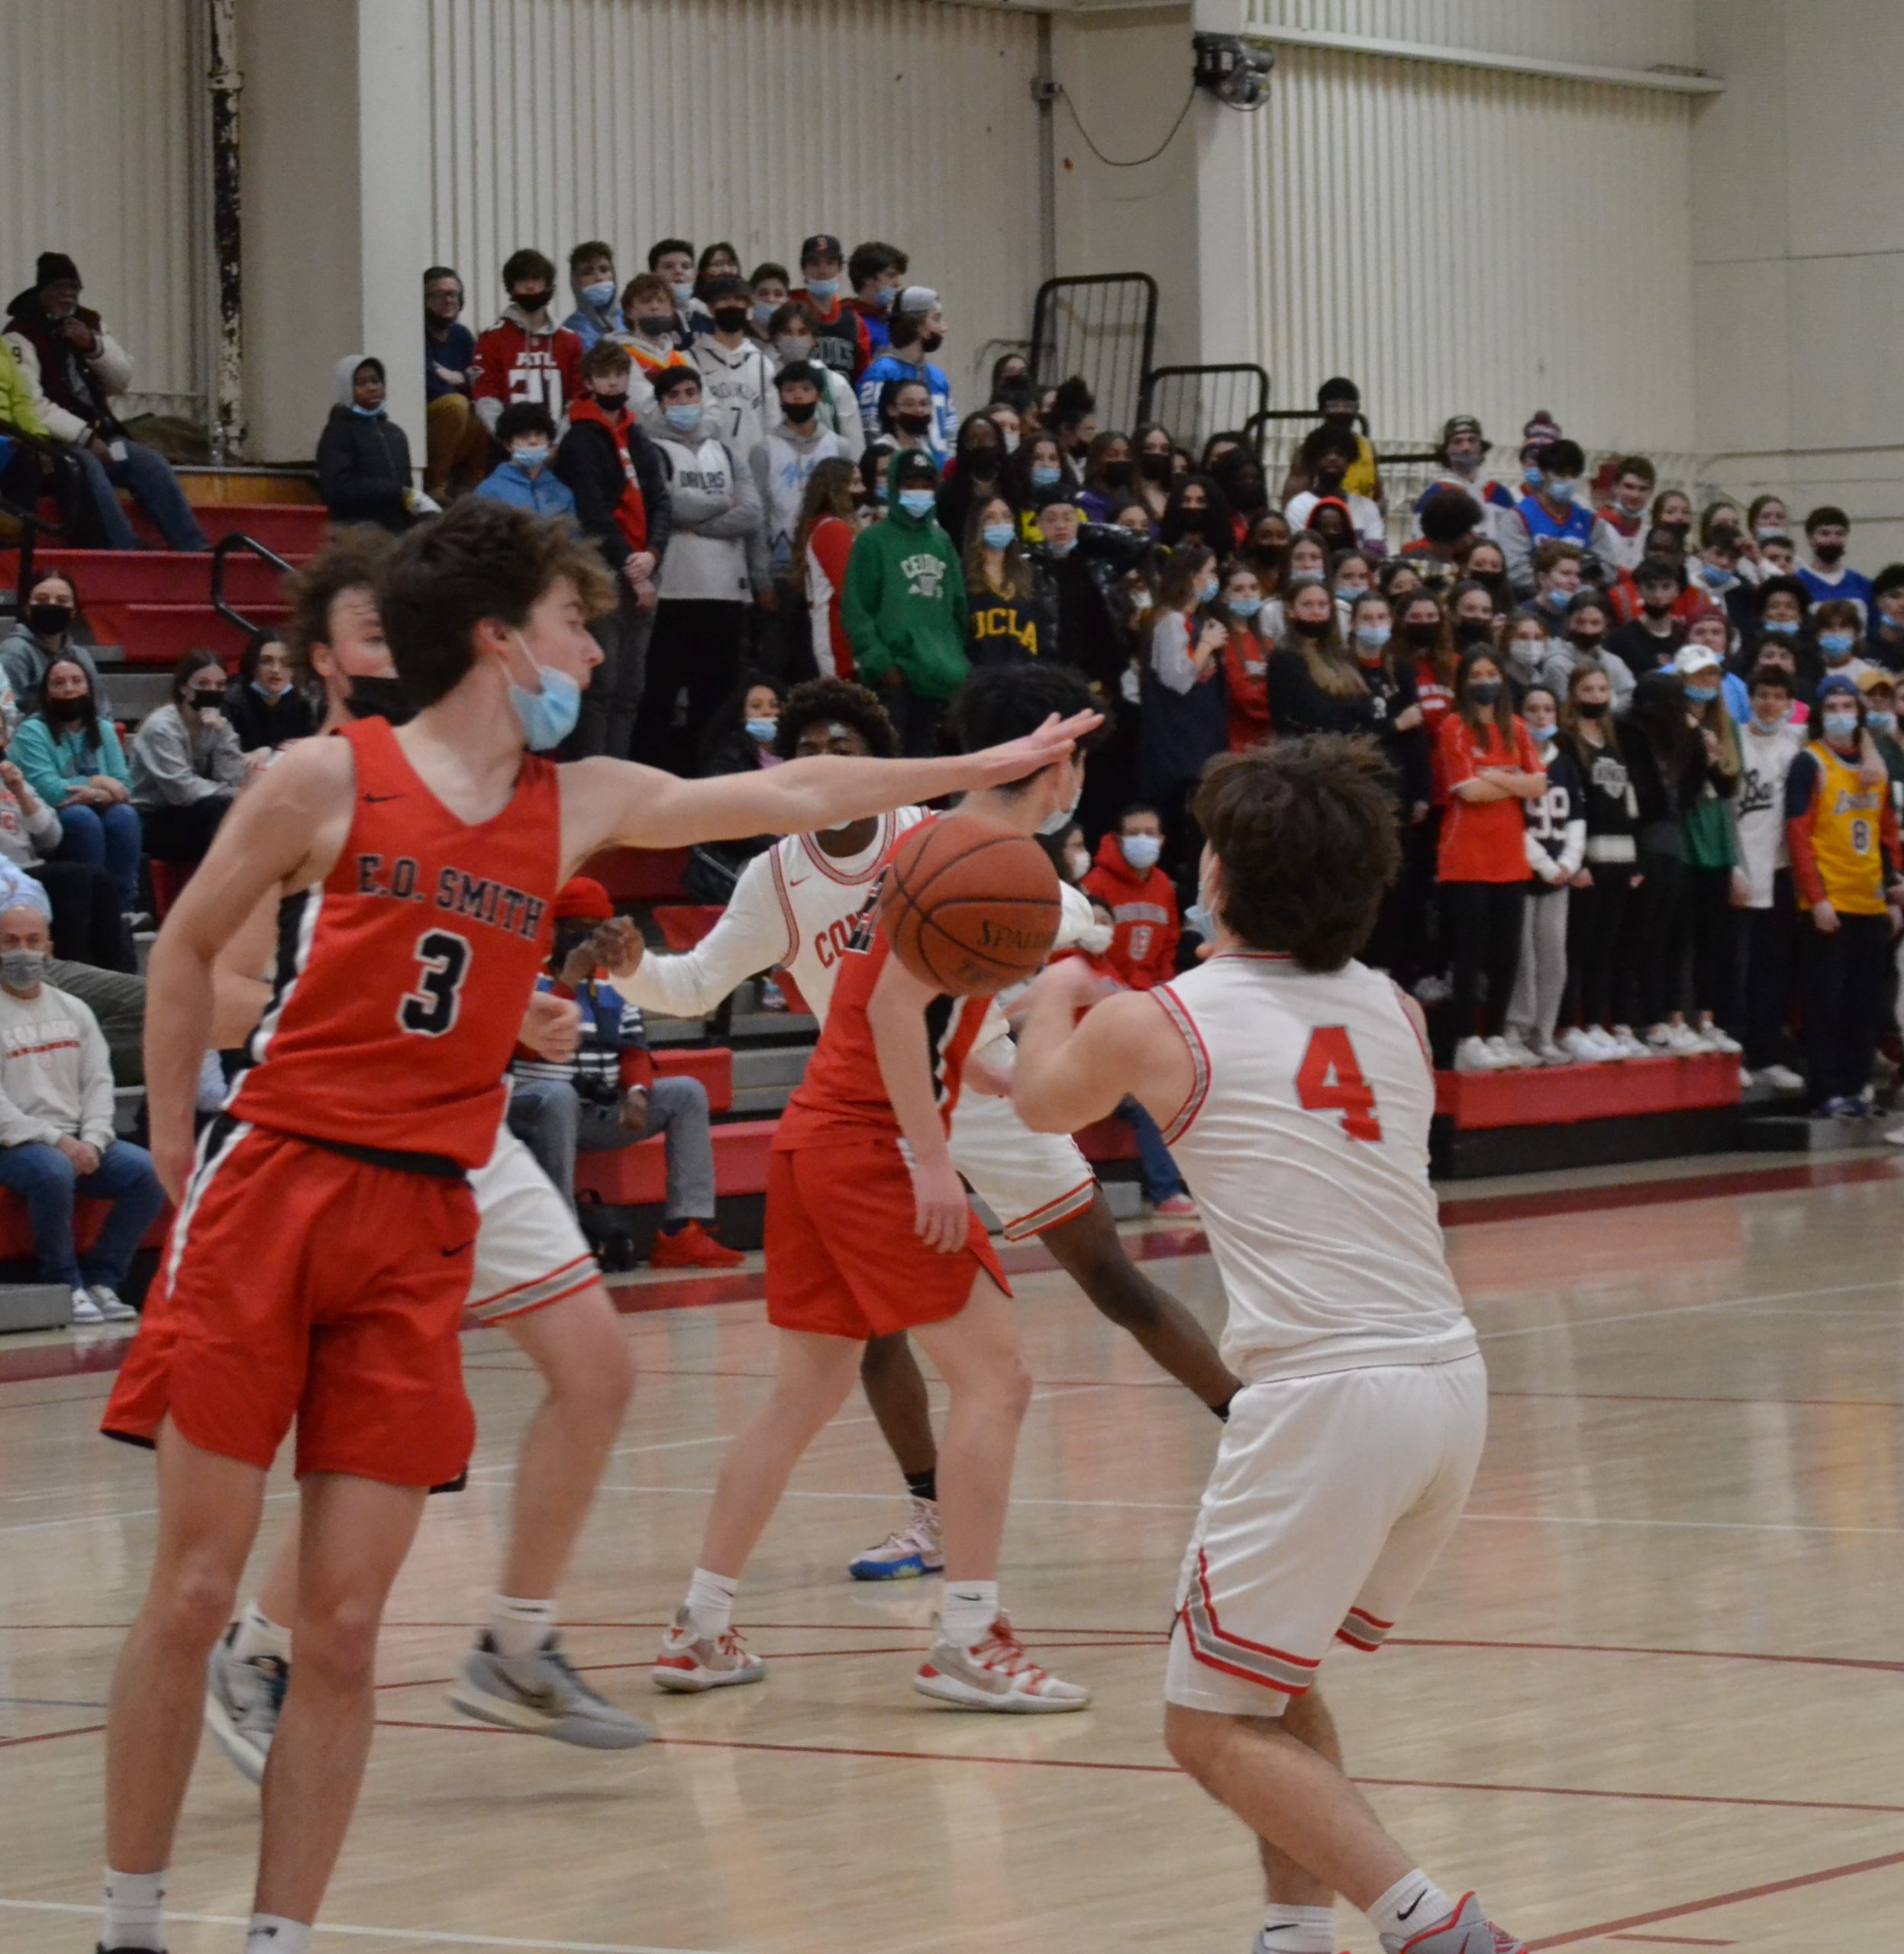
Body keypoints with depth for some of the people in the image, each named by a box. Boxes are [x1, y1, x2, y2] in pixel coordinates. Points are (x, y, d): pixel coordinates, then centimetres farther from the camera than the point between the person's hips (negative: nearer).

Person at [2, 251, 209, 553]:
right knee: (88, 467, -35)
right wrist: (84, 437, -24)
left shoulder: (89, 323, 12)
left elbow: (122, 380, 9)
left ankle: (195, 551, -20)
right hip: (53, 441, -7)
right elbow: (30, 404, -20)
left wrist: (92, 346, -10)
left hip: (98, 434, 7)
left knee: (152, 463, -14)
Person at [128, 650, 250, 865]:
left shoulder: (216, 725, 3)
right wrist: (235, 795, -14)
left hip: (192, 817, 6)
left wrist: (222, 733, -20)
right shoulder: (162, 727, -16)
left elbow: (235, 781, -10)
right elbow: (183, 791, -23)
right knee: (225, 810, -28)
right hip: (150, 823, -6)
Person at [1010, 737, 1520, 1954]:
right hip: (1453, 1381, 7)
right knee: (1275, 1677, 26)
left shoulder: (1154, 1023, -1)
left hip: (1327, 1391, -6)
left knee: (1215, 1726, 3)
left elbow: (1042, 1100, 21)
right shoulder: (1395, 1011, 13)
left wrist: (1055, 995, 43)